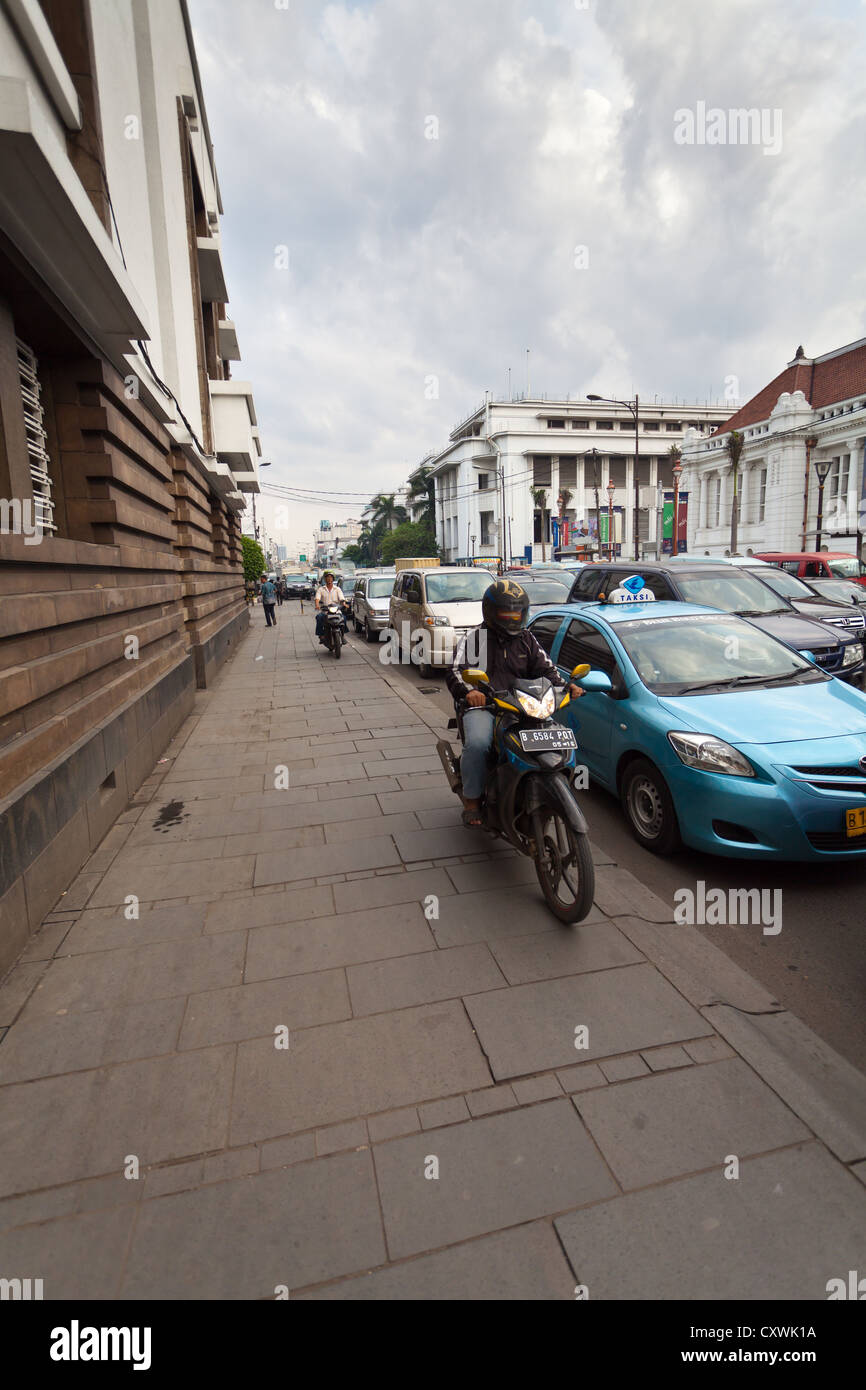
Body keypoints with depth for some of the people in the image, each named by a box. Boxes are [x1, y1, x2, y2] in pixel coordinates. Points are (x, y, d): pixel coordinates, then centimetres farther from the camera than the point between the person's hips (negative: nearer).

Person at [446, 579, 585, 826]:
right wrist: (468, 692, -31)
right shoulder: (473, 639, 6)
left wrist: (567, 686, -5)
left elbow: (546, 669, 16)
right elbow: (455, 672, -8)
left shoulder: (526, 640, 20)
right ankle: (472, 799, -12)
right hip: (482, 707, -4)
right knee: (477, 743, -33)